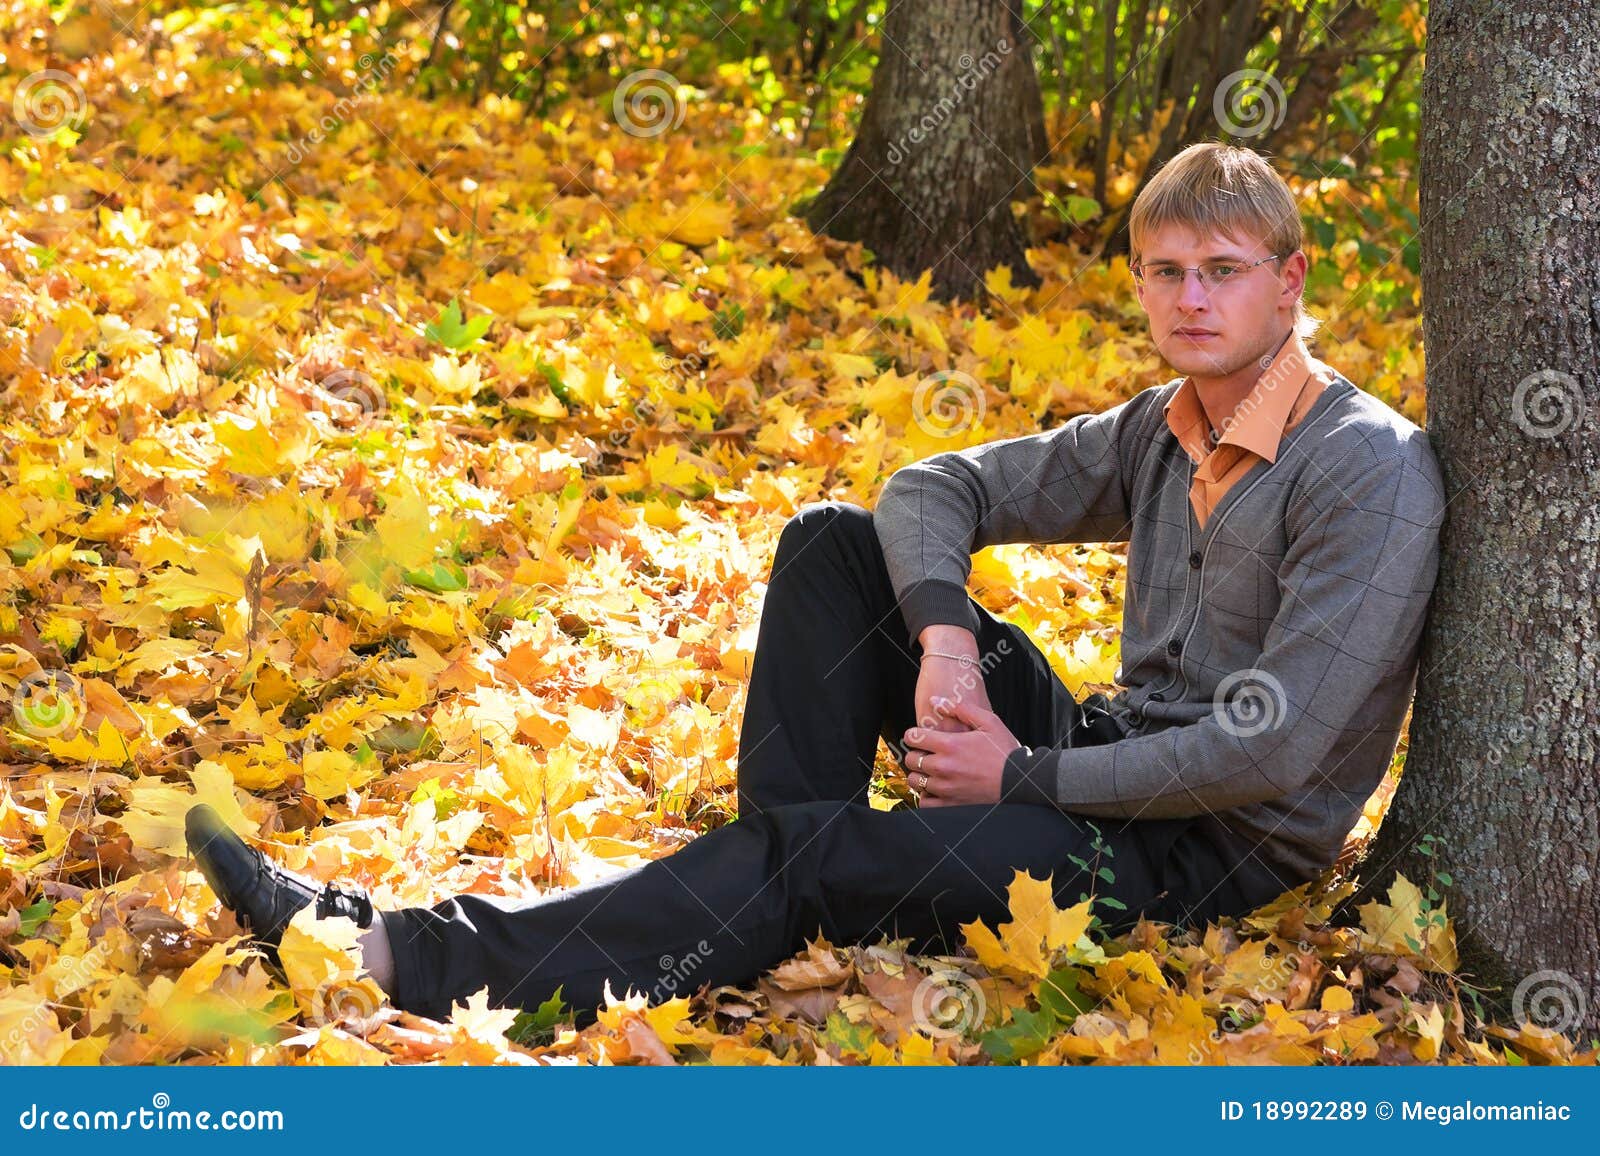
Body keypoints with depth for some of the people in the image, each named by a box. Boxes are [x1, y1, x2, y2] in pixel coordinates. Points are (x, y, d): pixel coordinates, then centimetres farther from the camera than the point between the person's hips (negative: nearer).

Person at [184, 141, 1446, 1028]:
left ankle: (406, 964, -30)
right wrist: (944, 640, -12)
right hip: (1107, 760, 8)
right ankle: (799, 897, -11)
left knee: (815, 860, -28)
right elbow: (934, 489, 10)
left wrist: (1025, 778, -17)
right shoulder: (1163, 430, 7)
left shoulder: (1372, 470, -17)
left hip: (1213, 854, -8)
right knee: (833, 542, -3)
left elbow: (1274, 748, -23)